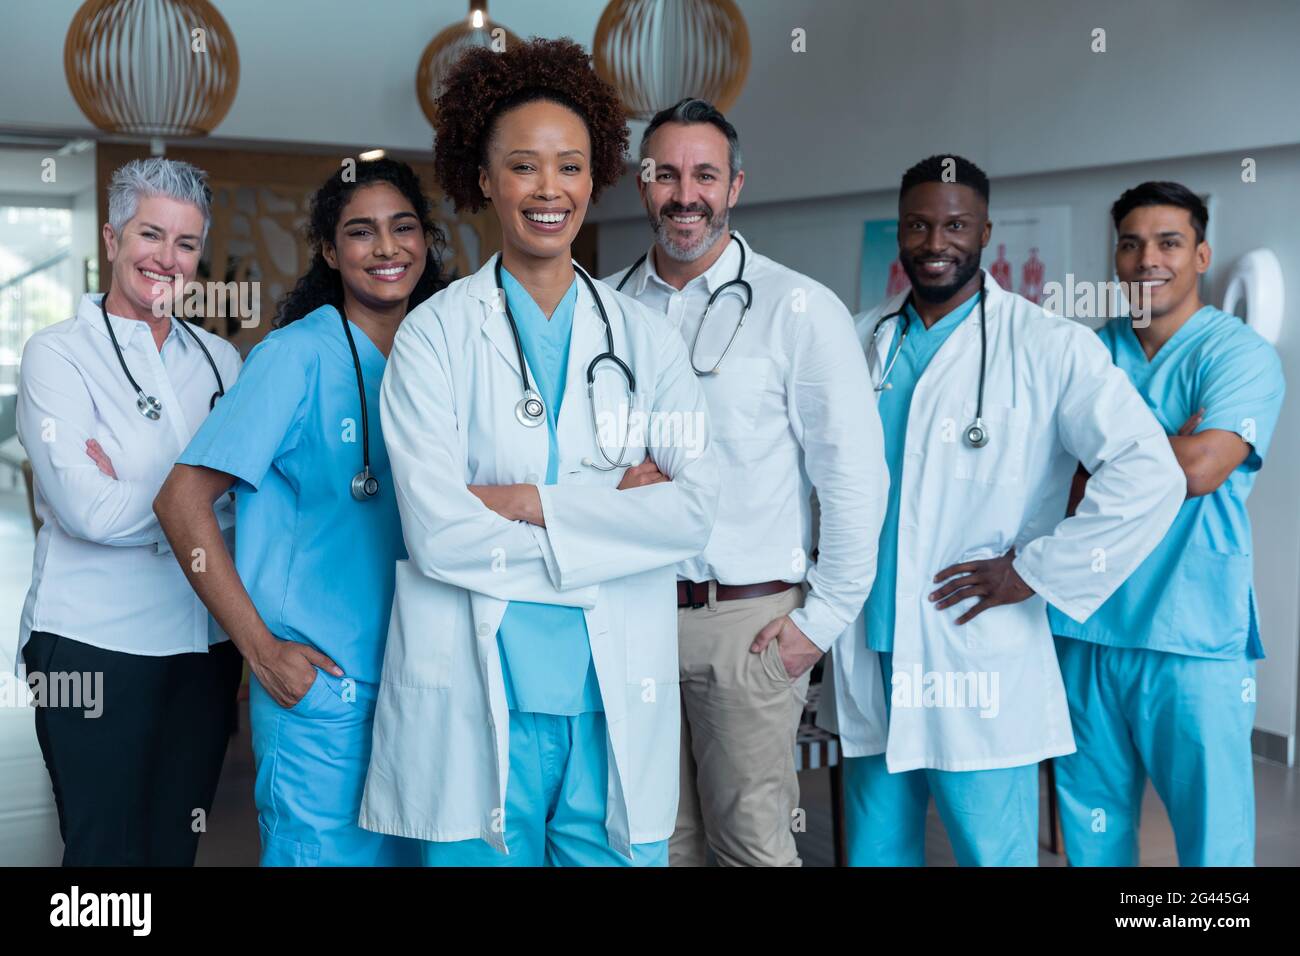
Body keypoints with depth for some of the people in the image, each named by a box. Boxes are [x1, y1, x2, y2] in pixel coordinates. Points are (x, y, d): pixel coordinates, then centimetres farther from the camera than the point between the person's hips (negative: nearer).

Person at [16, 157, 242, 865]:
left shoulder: (218, 358, 10)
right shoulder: (58, 354, -4)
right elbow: (90, 512, -16)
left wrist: (134, 493, -13)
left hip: (203, 643, 5)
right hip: (98, 647, -4)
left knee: (177, 842, 13)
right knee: (107, 848, 3)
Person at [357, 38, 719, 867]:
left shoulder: (645, 339, 6)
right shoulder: (434, 336, -1)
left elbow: (694, 512, -6)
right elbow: (438, 532, -13)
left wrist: (529, 503, -13)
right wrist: (610, 510, -10)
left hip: (617, 705, 3)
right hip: (475, 705, -2)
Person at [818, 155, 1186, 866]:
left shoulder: (1048, 347, -7)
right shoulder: (864, 341, 9)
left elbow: (1150, 475, -15)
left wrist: (1034, 571, -14)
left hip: (977, 669, -5)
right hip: (868, 668, 5)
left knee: (992, 852, 3)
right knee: (873, 849, 16)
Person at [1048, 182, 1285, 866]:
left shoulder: (1239, 353, -3)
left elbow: (1201, 469, -19)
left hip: (1195, 637, -4)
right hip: (1088, 627, 4)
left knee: (1213, 833, 3)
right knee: (1091, 828, 13)